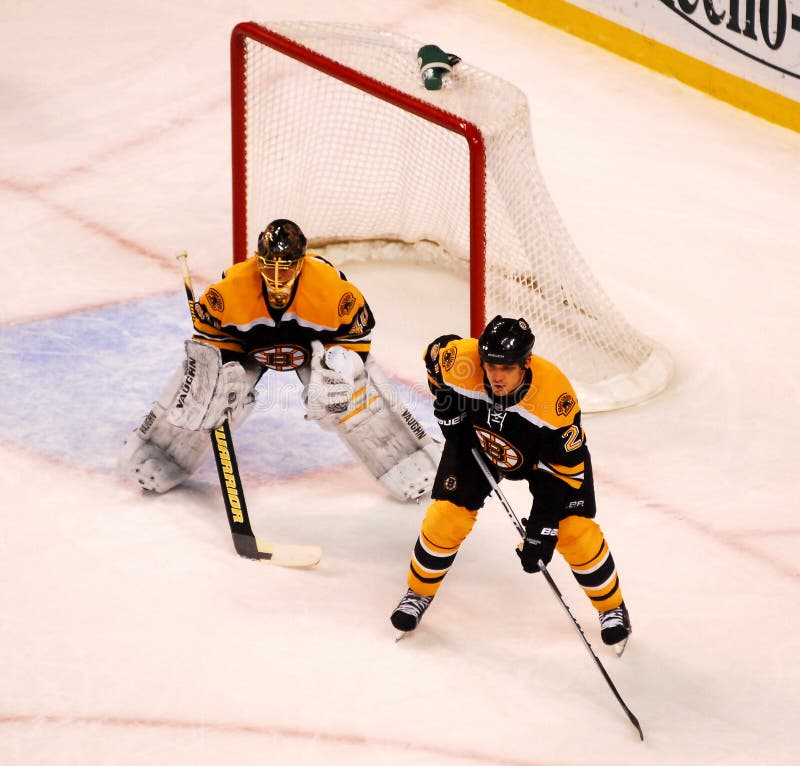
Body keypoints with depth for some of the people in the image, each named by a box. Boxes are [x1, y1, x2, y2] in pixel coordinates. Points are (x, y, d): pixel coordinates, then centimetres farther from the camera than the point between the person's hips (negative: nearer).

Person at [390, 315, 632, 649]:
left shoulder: (556, 397, -41)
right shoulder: (460, 361, -35)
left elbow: (565, 470, -31)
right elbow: (435, 353, -7)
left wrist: (542, 528, -30)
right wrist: (449, 411, -8)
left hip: (545, 452, -2)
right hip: (476, 442, 2)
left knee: (575, 530, -9)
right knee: (446, 516, -7)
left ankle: (612, 606, 16)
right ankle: (419, 593, 19)